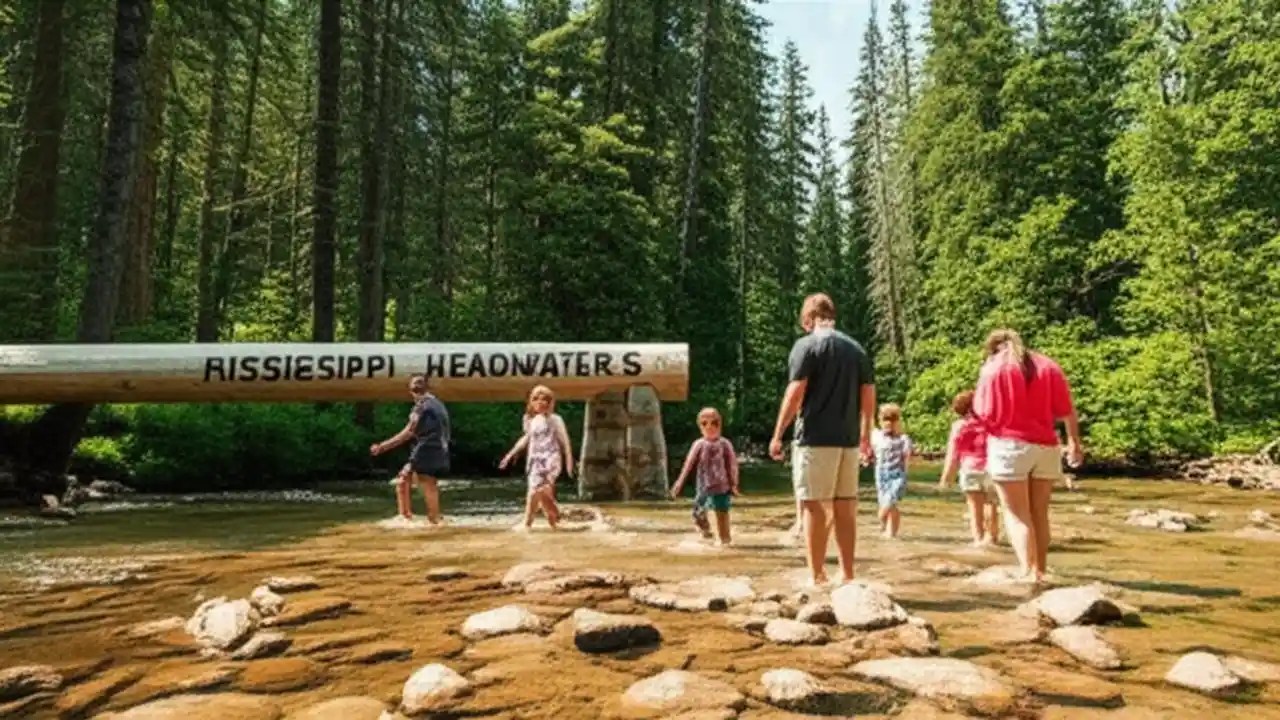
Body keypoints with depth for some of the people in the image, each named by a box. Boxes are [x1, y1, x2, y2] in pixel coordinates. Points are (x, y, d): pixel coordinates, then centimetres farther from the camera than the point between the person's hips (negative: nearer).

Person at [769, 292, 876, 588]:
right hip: (848, 439, 6)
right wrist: (865, 436, 21)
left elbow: (795, 393, -12)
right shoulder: (856, 348, 11)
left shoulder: (806, 345, -6)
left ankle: (816, 576, 3)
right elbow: (869, 396, 11)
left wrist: (777, 434, -7)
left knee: (815, 507, 0)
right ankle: (847, 573, 17)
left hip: (815, 438, -6)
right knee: (845, 507, 11)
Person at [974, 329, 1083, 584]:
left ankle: (1030, 573, -11)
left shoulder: (993, 367, -2)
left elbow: (984, 413, -4)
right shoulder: (1049, 366, 9)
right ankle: (1040, 570, 21)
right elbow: (1067, 410, 7)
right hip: (1046, 448, 4)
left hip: (1009, 446, -4)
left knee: (1016, 514, -1)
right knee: (1039, 514, 14)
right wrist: (1075, 442, 15)